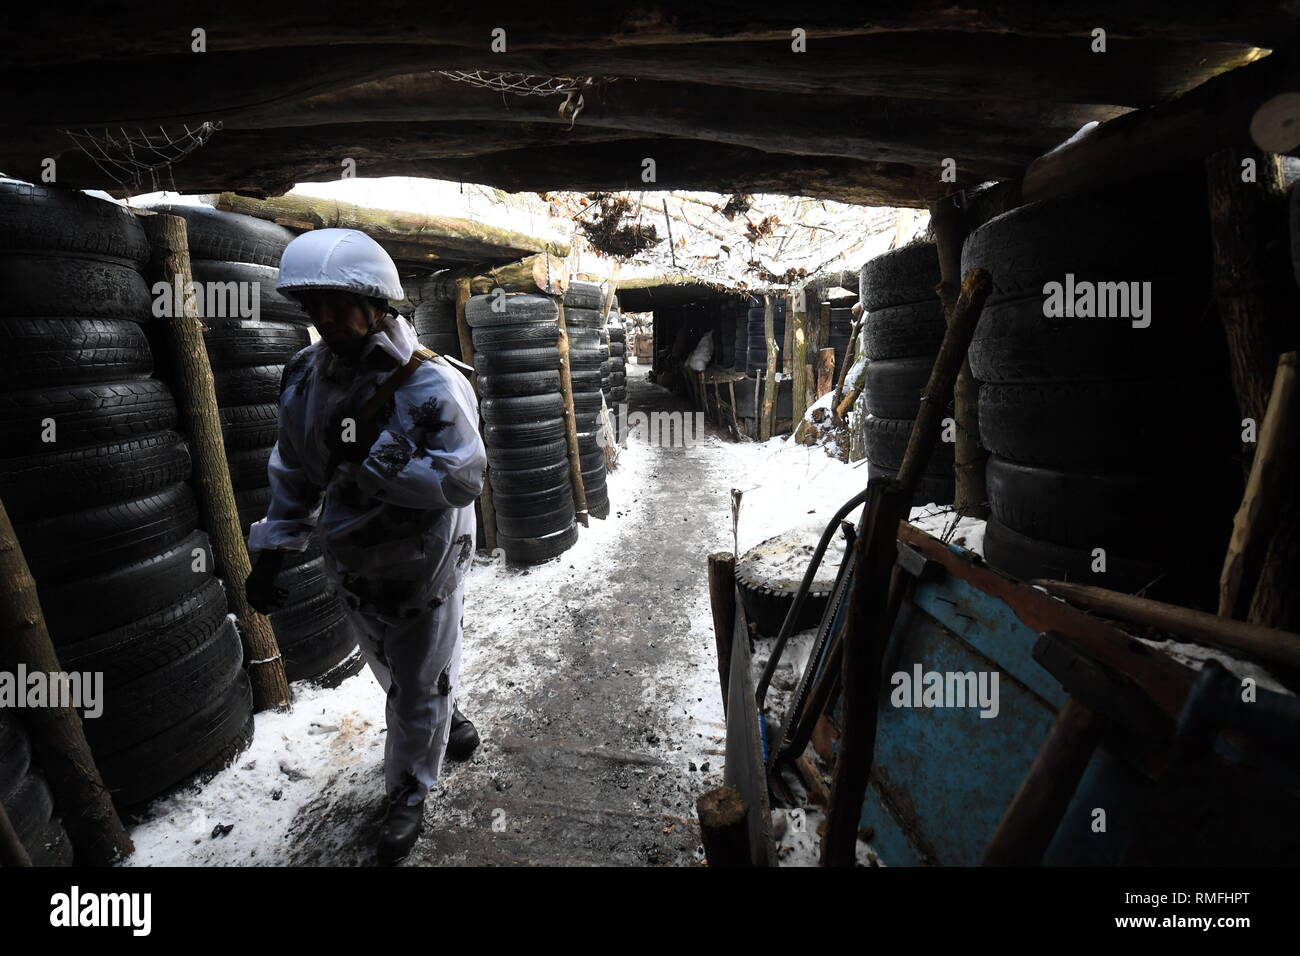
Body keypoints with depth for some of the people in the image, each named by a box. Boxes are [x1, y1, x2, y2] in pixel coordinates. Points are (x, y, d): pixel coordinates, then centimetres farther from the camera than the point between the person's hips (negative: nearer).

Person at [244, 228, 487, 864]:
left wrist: (373, 458, -30)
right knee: (395, 673, 26)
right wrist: (270, 552, 7)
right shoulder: (304, 377, -4)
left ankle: (407, 796, 34)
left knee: (419, 689, 12)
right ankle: (446, 721, 56)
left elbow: (464, 480, -25)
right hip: (354, 567, 6)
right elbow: (293, 473, 7)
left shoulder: (430, 385, -23)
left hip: (424, 568, -6)